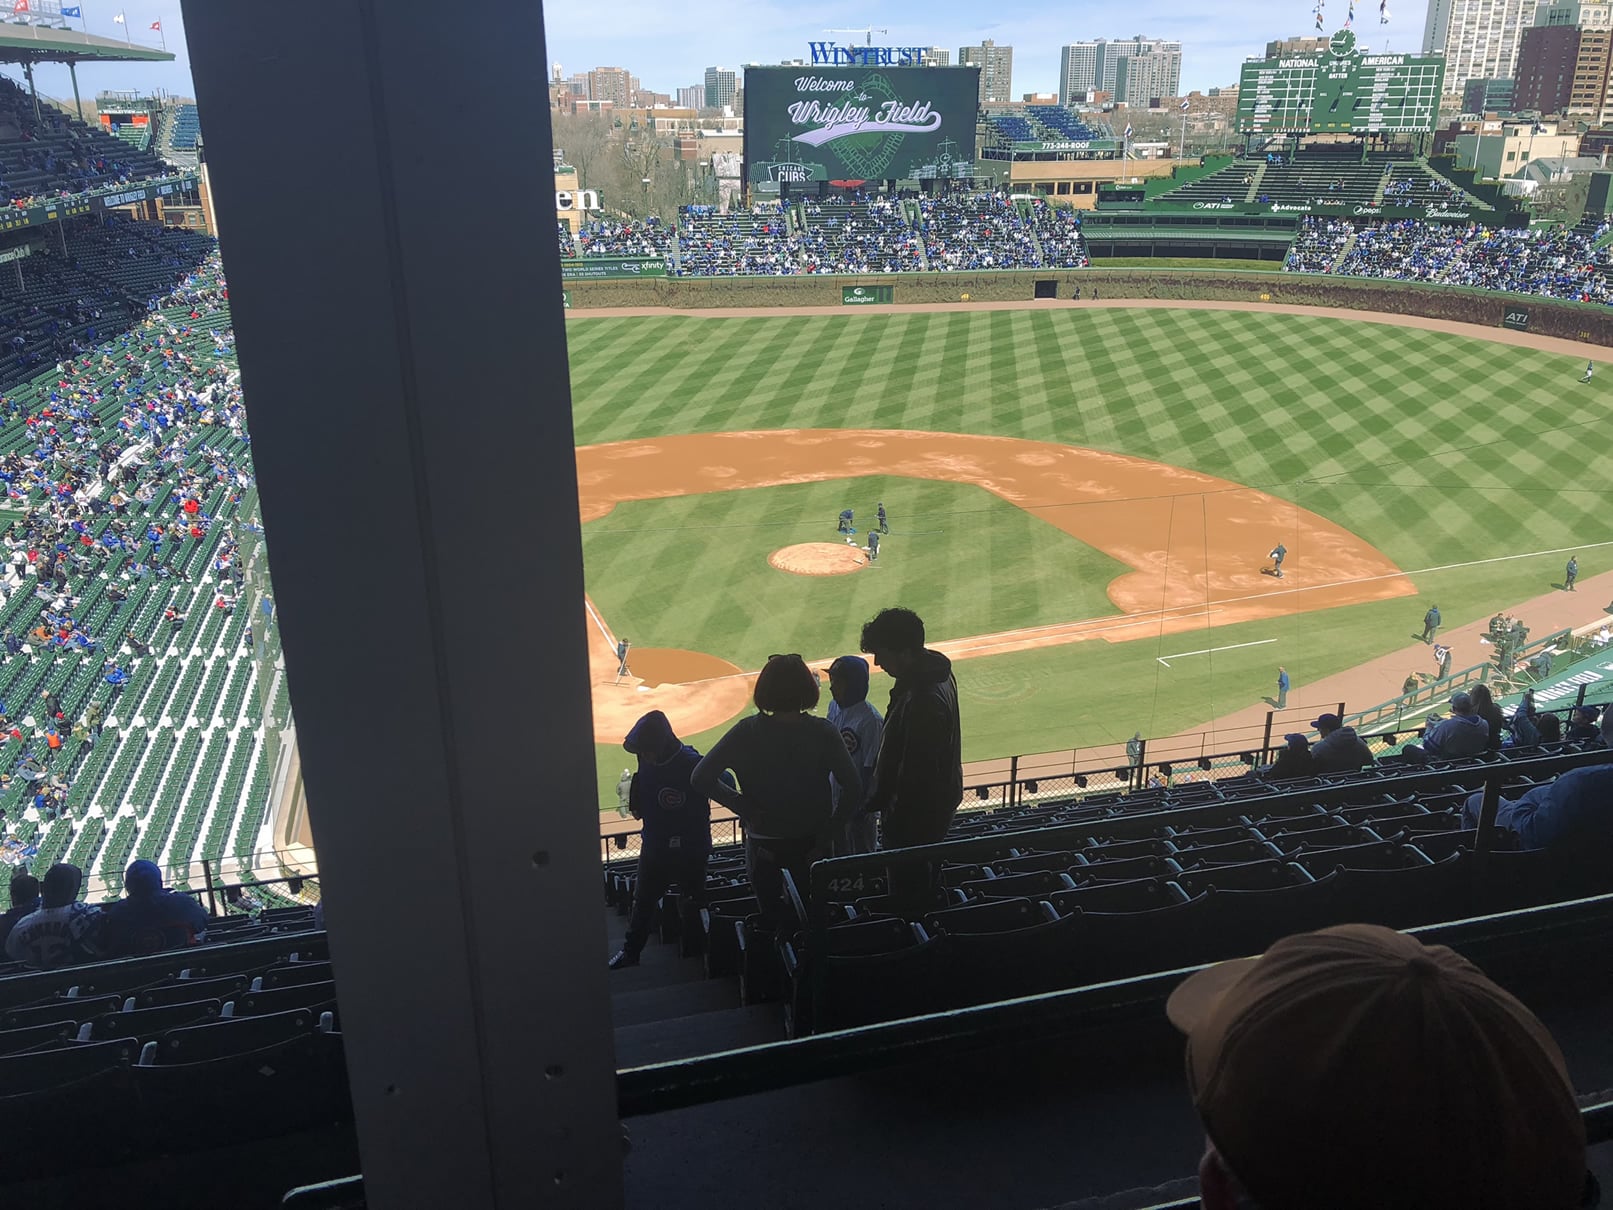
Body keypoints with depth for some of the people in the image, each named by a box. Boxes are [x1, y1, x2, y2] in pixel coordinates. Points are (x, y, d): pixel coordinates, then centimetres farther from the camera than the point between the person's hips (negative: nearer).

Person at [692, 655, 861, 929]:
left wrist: (744, 807, -11)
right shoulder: (822, 733, -18)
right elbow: (854, 790, -19)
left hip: (763, 843, 0)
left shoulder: (747, 732, -17)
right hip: (811, 842, 0)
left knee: (768, 916, 22)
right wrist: (827, 831, -10)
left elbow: (701, 779, -17)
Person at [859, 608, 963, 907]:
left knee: (908, 886, 10)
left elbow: (917, 776, -29)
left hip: (918, 812, -10)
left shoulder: (922, 702, -35)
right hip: (937, 801, 10)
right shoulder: (934, 671, -3)